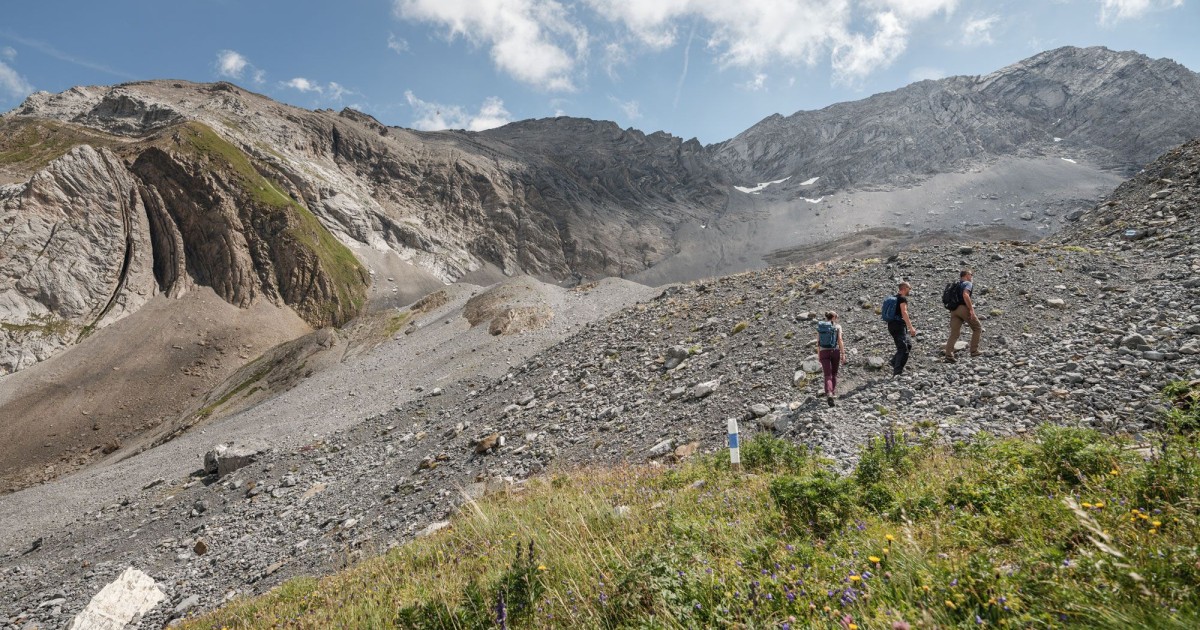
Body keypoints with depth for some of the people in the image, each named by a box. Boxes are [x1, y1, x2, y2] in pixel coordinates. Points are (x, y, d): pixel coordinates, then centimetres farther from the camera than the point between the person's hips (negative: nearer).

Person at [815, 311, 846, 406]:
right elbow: (840, 341, -9)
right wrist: (843, 354, -6)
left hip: (824, 352, 1)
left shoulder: (820, 327, 5)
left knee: (827, 375, -2)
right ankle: (834, 392, 26)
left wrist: (818, 354, 16)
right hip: (835, 351, -1)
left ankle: (829, 394, -23)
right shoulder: (837, 327, -1)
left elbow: (818, 342, 7)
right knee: (834, 373, 21)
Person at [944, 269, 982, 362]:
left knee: (954, 334, 0)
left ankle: (949, 355, -13)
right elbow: (965, 295, -19)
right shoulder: (968, 283, 1)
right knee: (977, 328, 13)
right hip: (963, 308, -6)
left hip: (953, 310, 7)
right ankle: (974, 350, 10)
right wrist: (971, 309, -19)